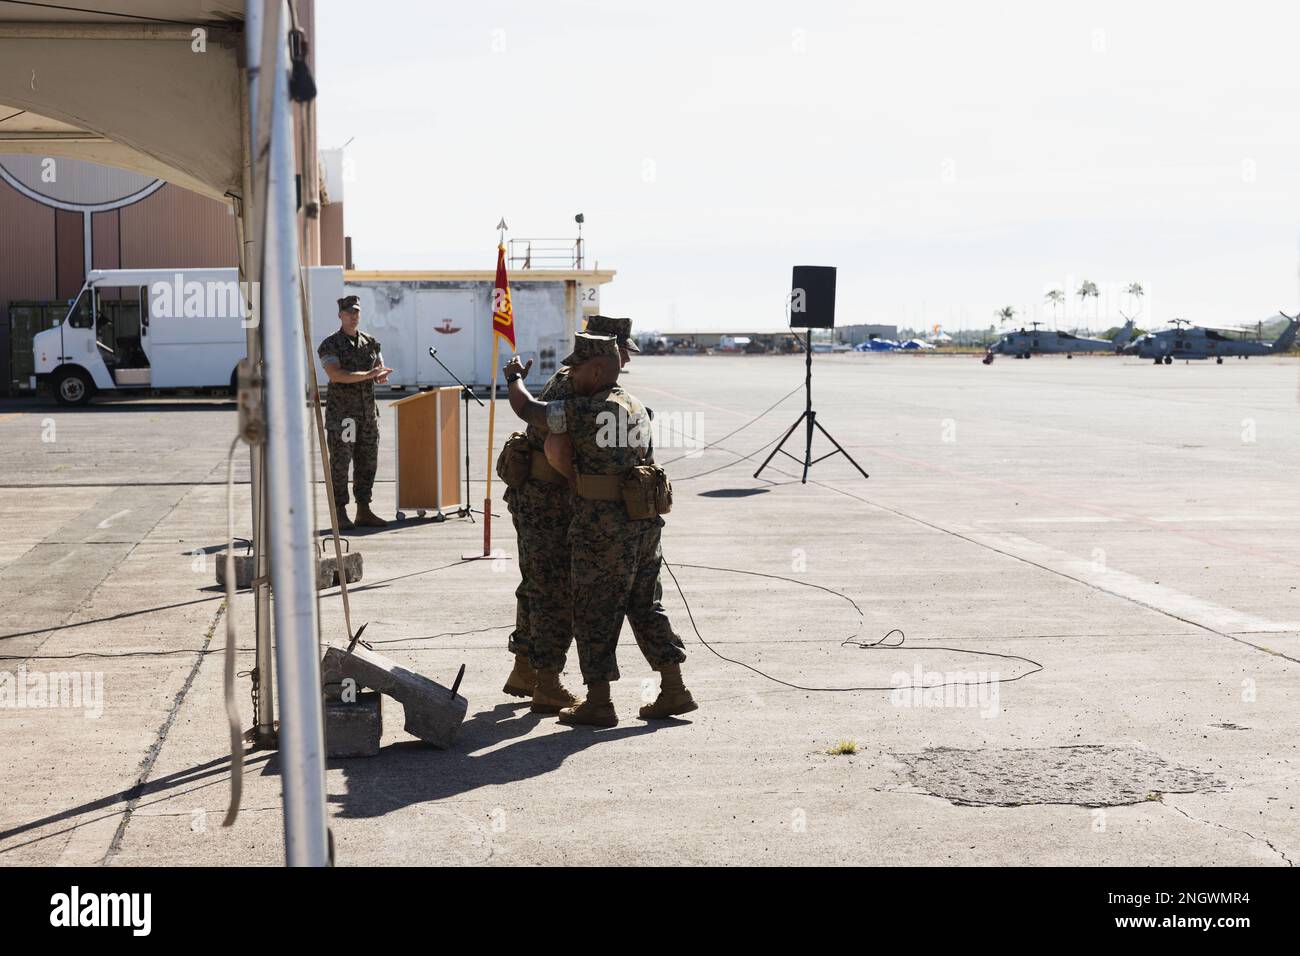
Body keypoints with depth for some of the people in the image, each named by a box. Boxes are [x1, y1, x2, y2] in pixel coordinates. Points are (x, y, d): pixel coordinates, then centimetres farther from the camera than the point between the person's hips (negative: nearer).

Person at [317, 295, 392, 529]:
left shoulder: (371, 343, 13)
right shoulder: (330, 345, -5)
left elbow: (381, 373, 13)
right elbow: (336, 375, -19)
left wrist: (382, 376, -12)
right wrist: (368, 374, -26)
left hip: (367, 411, 6)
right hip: (341, 412, -6)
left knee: (367, 462, 7)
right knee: (340, 462, -4)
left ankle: (364, 512, 14)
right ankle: (340, 514, 1)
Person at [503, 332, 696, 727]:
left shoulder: (581, 411, -13)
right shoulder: (638, 410, 11)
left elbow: (526, 408, -3)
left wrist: (514, 377, 18)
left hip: (601, 526, -7)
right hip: (644, 523, 8)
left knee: (595, 613, 3)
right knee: (646, 605, 16)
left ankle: (598, 701, 8)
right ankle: (674, 690, 17)